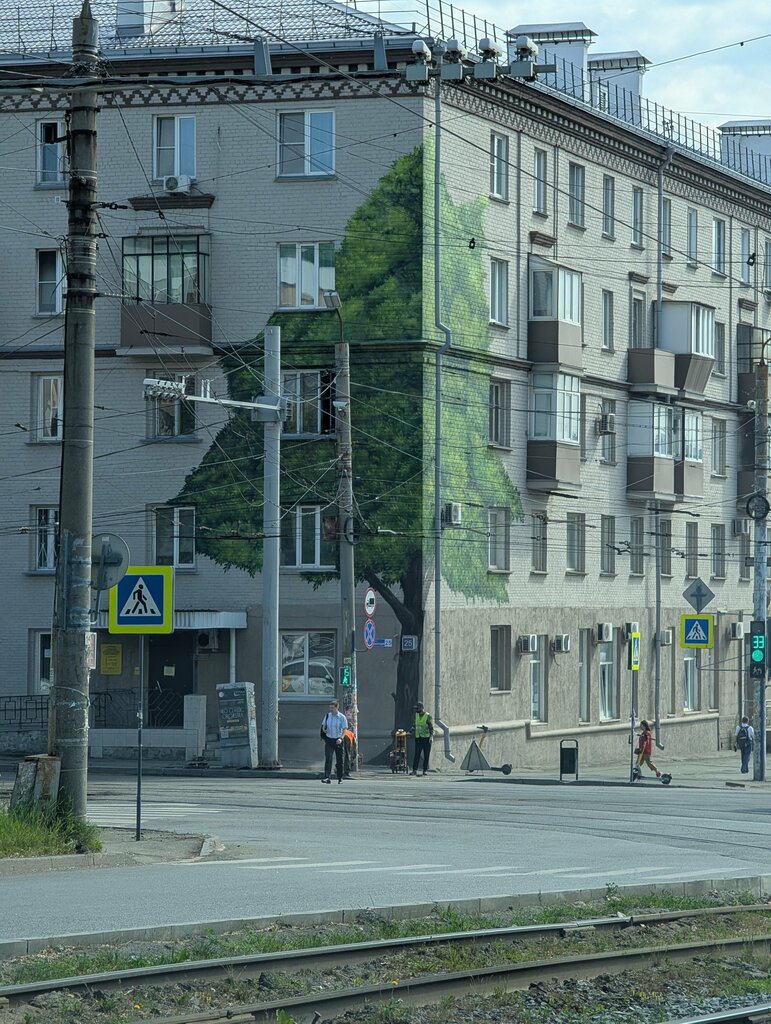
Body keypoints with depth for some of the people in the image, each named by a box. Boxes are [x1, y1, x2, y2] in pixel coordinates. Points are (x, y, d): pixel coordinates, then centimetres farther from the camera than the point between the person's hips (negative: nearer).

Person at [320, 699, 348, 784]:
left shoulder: (342, 717, -5)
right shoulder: (327, 716, 5)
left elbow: (344, 729, -7)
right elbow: (323, 725, 17)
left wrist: (341, 738, -21)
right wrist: (324, 729, -6)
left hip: (338, 740, -2)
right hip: (329, 739, 2)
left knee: (339, 759, 5)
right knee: (328, 759, -11)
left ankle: (340, 778, 18)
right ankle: (327, 777, -17)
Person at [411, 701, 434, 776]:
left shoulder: (428, 716, -7)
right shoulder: (416, 715, 10)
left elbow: (431, 728, -10)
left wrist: (431, 736, -20)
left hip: (426, 738, -4)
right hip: (418, 738, 4)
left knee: (426, 755, 1)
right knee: (416, 755, -4)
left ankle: (425, 770, 6)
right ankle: (414, 770, -7)